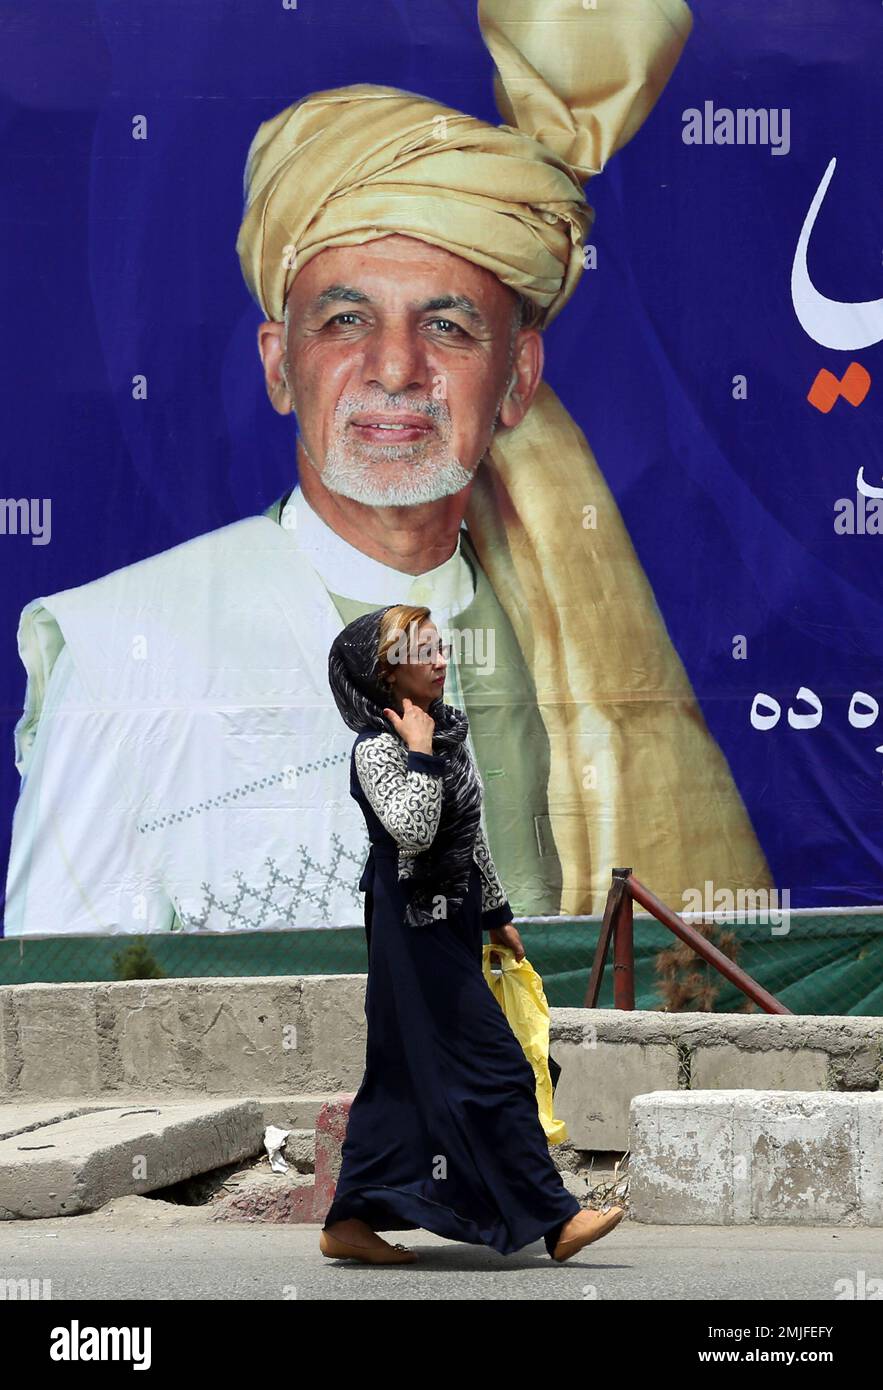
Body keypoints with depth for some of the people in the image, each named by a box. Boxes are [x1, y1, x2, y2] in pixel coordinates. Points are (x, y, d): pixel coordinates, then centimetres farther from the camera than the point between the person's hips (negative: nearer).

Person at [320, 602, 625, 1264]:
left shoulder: (447, 729, 12)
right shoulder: (377, 747, -15)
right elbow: (412, 831, -29)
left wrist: (496, 912, 21)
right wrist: (420, 752, -23)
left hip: (451, 921, 9)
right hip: (414, 923, -9)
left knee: (404, 1073, 11)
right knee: (494, 1068, -9)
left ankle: (352, 1223, 16)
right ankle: (556, 1218, -7)